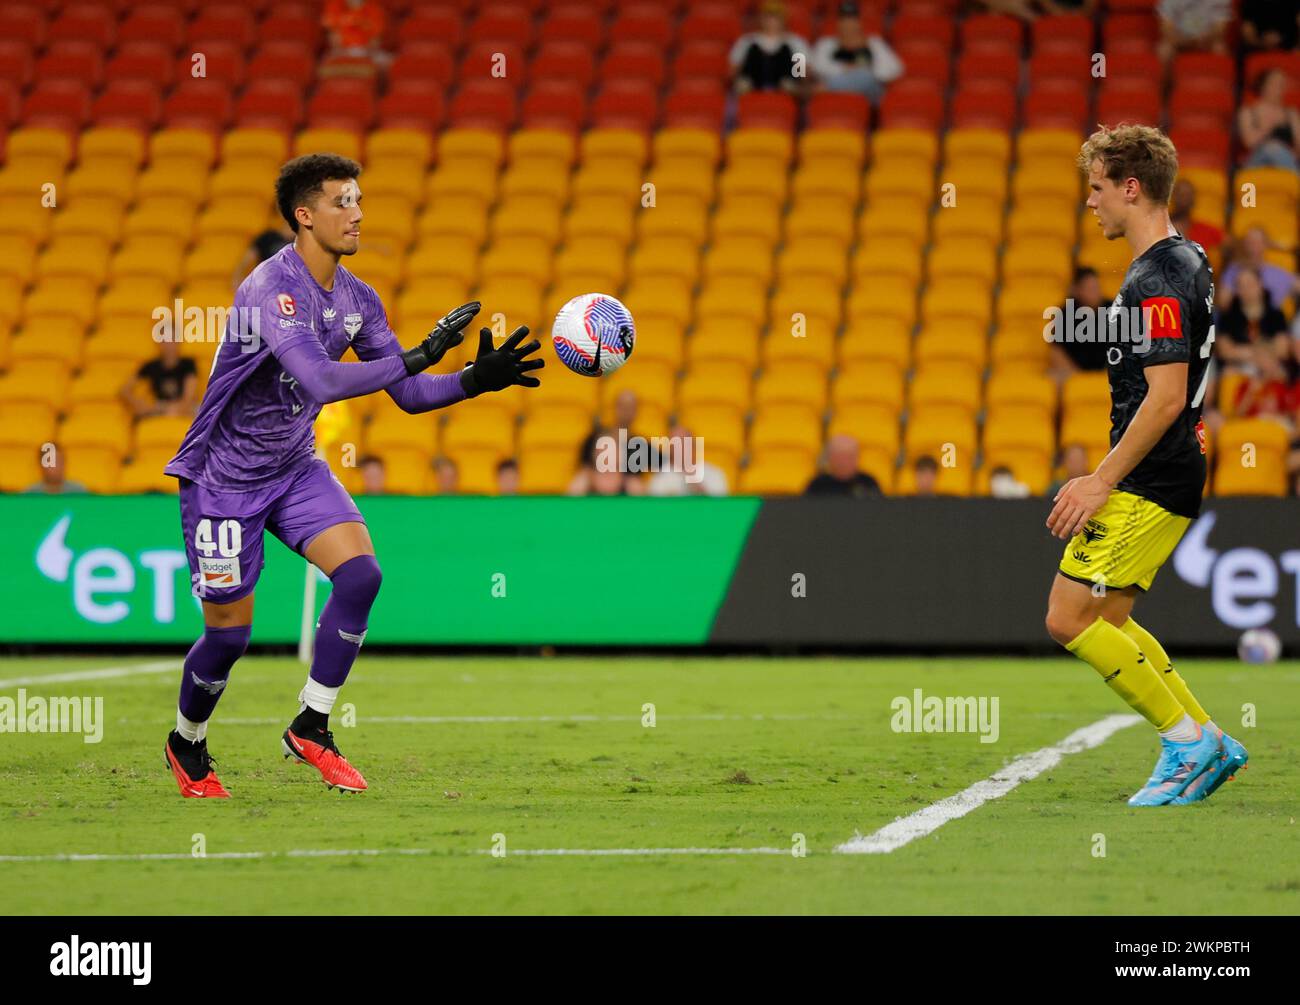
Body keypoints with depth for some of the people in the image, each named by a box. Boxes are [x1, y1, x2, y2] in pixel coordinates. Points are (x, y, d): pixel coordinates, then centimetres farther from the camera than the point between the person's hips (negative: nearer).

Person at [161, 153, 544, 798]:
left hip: (294, 467, 7)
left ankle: (311, 728, -4)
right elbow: (321, 382, -39)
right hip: (224, 474, -7)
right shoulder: (270, 289, -26)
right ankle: (186, 745, 27)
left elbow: (407, 394, 4)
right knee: (230, 630, -1)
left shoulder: (356, 299, 0)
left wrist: (474, 381, -14)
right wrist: (418, 356, -40)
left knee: (360, 572, -16)